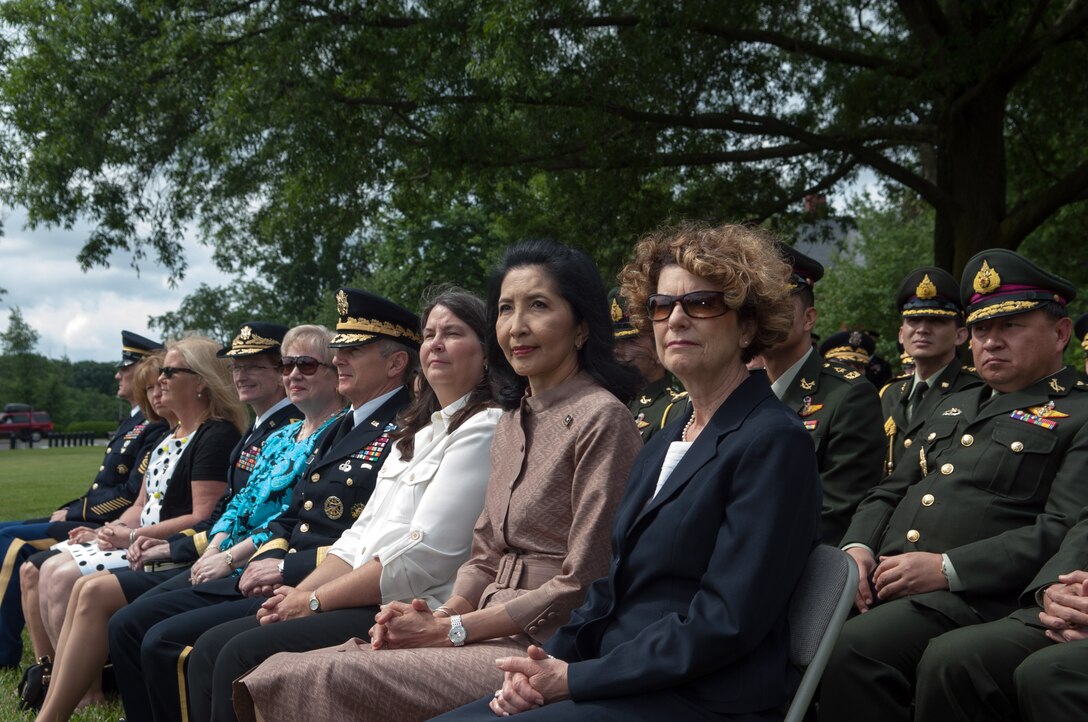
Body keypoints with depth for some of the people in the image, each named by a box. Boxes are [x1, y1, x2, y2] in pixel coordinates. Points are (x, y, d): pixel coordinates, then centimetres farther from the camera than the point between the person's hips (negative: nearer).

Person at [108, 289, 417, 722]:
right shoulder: (341, 429, 20)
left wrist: (288, 567, -16)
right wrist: (266, 558, 1)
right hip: (275, 578, 10)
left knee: (167, 643, -20)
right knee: (129, 625, 4)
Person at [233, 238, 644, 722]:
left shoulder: (600, 418, -10)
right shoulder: (511, 421, 17)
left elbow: (584, 583, -14)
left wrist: (455, 629, -12)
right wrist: (444, 614, -3)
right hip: (494, 632, 7)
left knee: (333, 680, -24)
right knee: (289, 670, -10)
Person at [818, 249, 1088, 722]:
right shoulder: (953, 407, 27)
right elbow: (890, 492, 26)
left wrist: (947, 569, -18)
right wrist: (857, 548, 4)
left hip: (973, 596, -7)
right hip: (877, 584, 7)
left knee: (853, 651, -33)